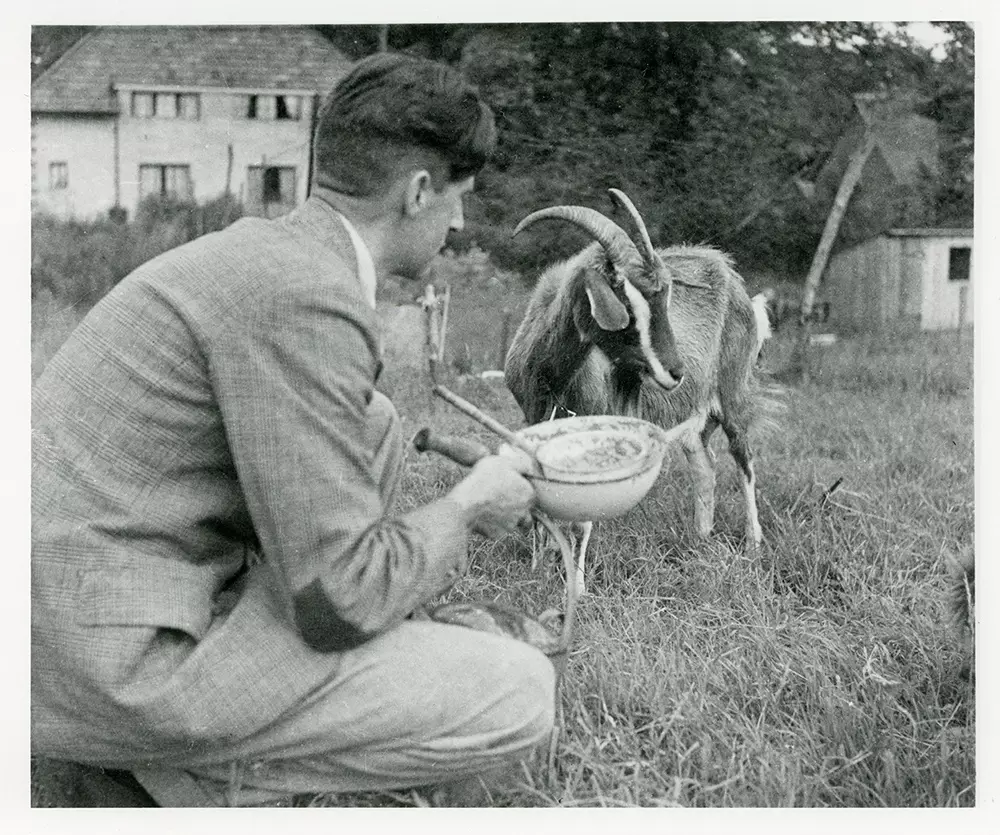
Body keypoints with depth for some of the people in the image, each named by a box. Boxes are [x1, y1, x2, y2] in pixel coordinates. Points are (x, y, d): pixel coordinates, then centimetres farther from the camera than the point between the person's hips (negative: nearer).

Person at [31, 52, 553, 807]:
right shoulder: (306, 297, -21)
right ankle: (197, 770, -1)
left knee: (376, 426, 18)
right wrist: (467, 506, -1)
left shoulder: (262, 247, 9)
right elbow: (339, 601, -19)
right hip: (115, 673, -10)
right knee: (522, 701, -9)